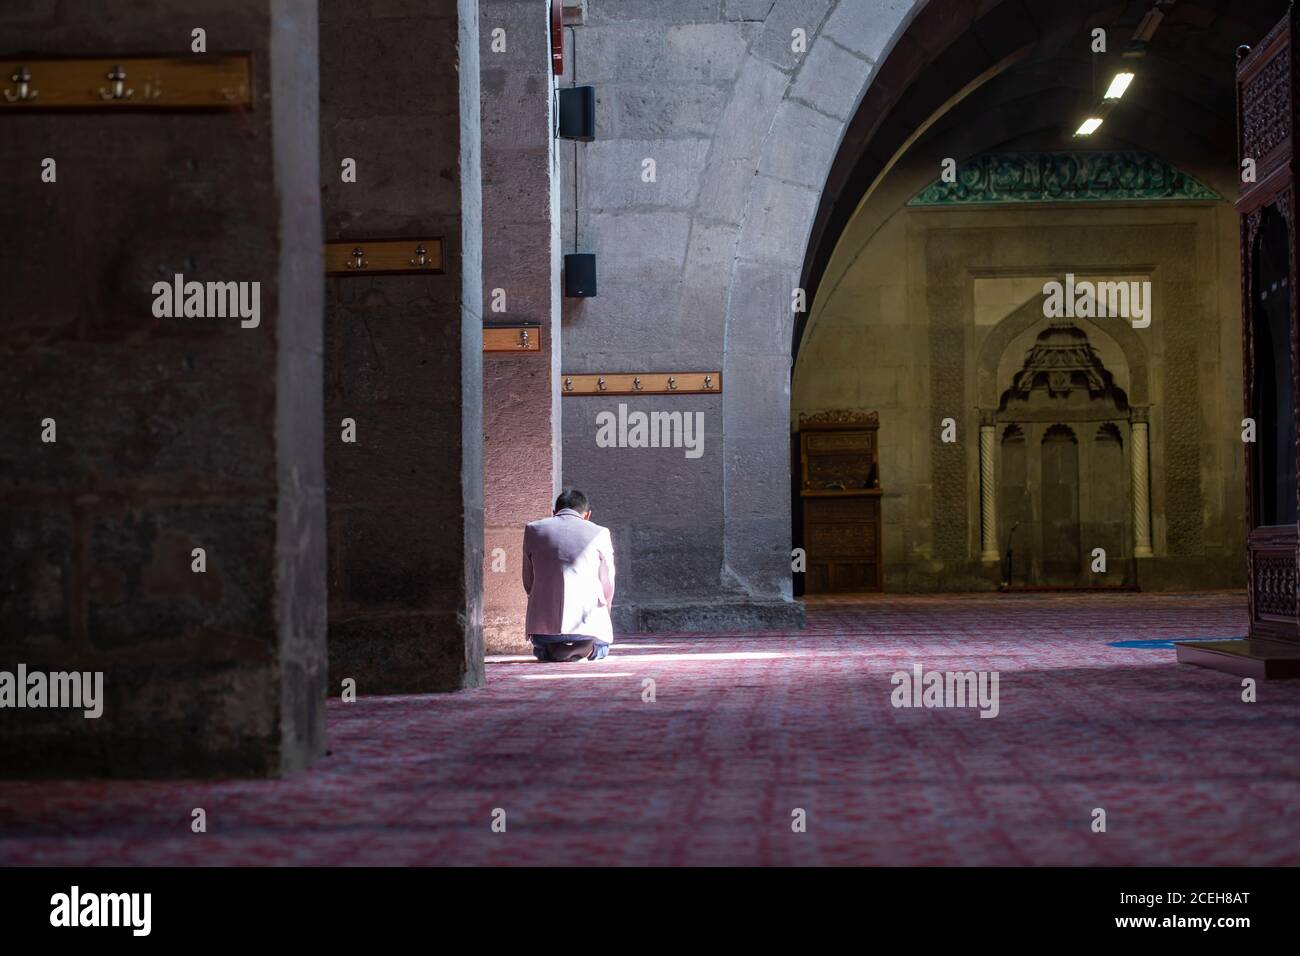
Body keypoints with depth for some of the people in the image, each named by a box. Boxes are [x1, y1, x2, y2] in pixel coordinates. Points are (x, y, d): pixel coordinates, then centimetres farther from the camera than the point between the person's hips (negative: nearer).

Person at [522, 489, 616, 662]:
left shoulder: (534, 530, 7)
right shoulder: (600, 533, 2)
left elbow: (528, 582, 13)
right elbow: (608, 585, 9)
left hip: (544, 623, 2)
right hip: (588, 624, -2)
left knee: (540, 650, 36)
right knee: (601, 647, 33)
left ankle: (550, 650, 0)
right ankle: (587, 648, -3)